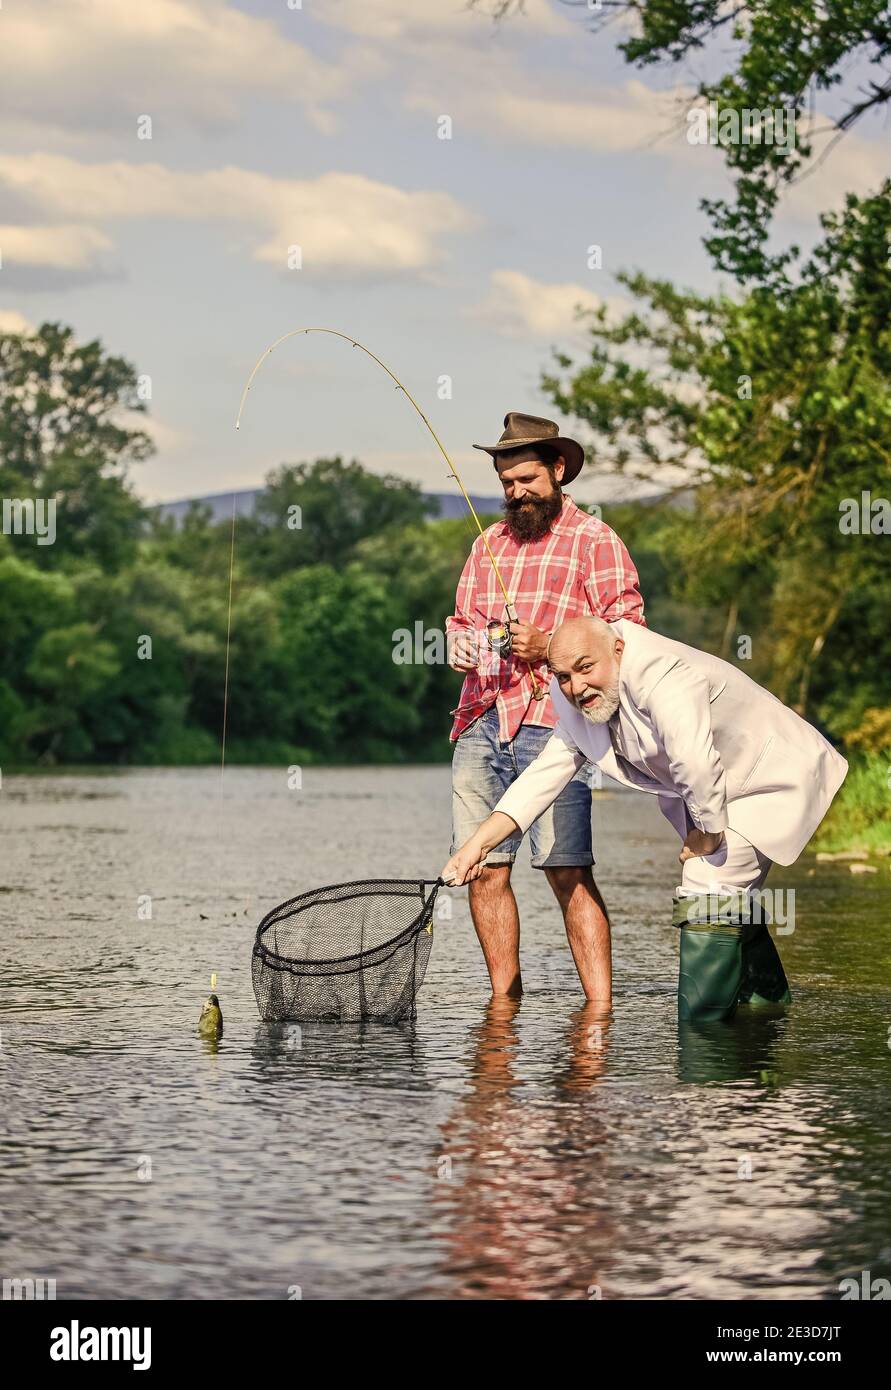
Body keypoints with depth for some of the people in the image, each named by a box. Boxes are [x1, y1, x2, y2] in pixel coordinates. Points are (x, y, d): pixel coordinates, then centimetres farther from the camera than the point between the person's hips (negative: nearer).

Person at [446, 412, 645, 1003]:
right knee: (486, 870, 3)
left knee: (569, 873, -11)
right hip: (481, 722, 6)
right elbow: (463, 616, 32)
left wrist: (548, 648, -16)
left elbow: (626, 630, -4)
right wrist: (459, 643, 8)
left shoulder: (593, 539, 3)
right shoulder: (490, 543, 23)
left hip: (550, 720, -6)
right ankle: (505, 1005, 12)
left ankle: (600, 1010, -10)